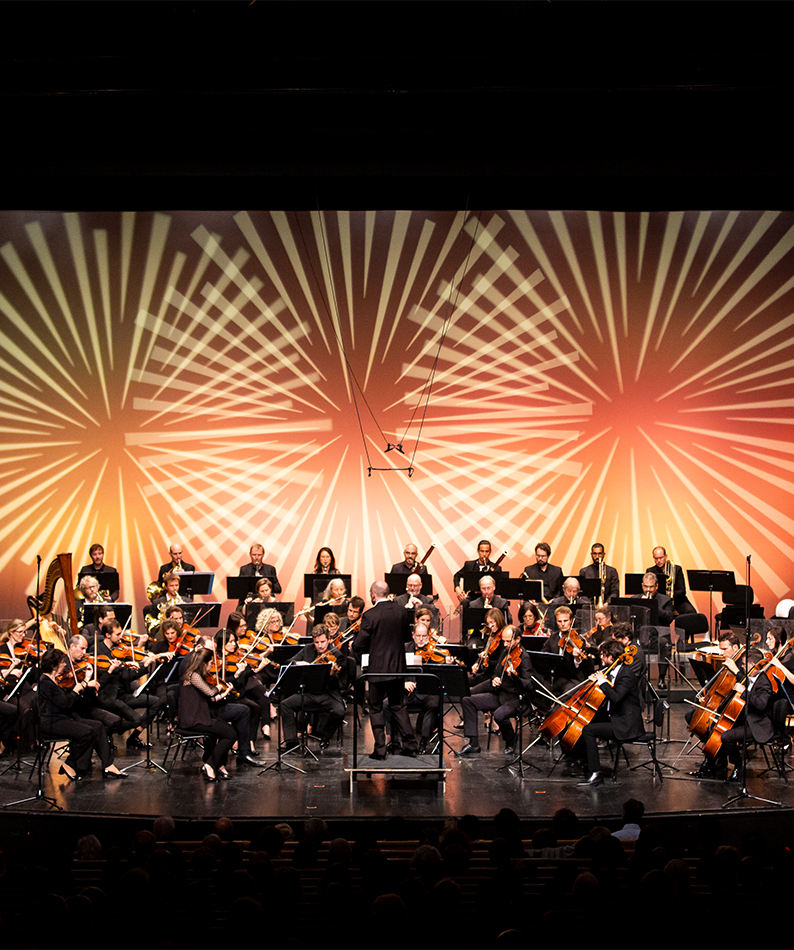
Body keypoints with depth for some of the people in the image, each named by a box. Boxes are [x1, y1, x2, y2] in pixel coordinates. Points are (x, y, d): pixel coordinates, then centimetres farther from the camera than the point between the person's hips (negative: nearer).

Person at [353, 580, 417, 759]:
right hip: (398, 667, 4)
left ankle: (380, 749, 7)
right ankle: (409, 744, 15)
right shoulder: (402, 612, -2)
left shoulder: (370, 616, -16)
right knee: (398, 706, 17)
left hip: (378, 669, -4)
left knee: (376, 708, 8)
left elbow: (358, 645, -13)